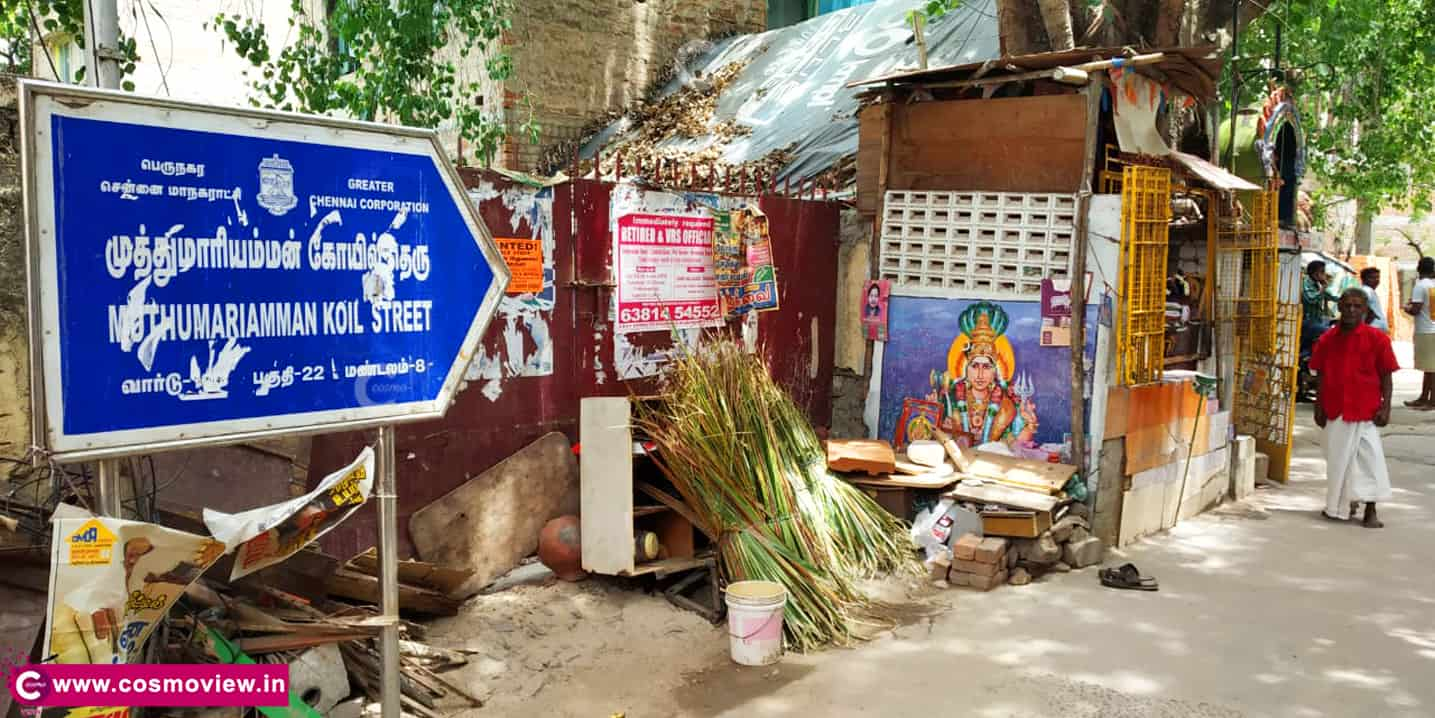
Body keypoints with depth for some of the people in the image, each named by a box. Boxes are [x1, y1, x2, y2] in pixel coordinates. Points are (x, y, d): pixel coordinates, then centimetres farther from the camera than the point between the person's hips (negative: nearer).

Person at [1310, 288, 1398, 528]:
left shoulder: (1376, 338, -5)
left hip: (1366, 409, -3)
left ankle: (1370, 511, 6)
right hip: (1335, 409, 3)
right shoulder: (1327, 339, 4)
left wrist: (1385, 406, -7)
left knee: (1369, 457, -3)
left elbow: (1386, 376, -2)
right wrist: (1319, 407, 7)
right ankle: (1338, 506, 26)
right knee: (1338, 457, 12)